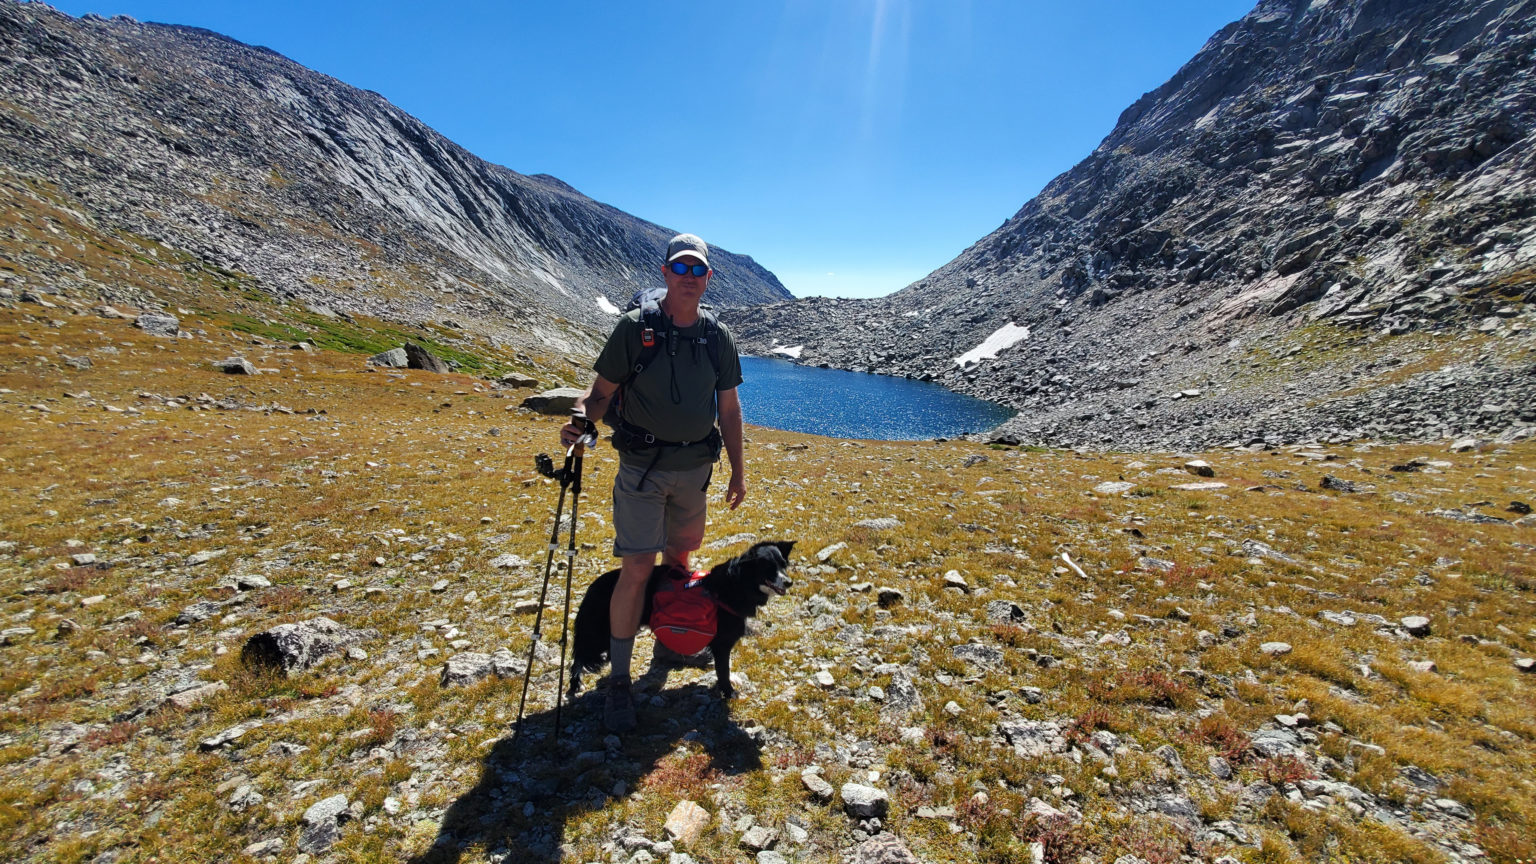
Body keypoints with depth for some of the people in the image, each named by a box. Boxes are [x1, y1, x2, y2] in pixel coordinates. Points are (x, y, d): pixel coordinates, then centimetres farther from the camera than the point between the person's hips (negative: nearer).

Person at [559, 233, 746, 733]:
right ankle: (618, 679, 11)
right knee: (636, 568, -7)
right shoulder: (633, 327, -8)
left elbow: (729, 409, 7)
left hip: (695, 467, 4)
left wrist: (738, 470, 8)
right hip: (642, 466, -4)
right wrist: (580, 420, -27)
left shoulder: (718, 336, 2)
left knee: (682, 548, 20)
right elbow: (602, 391, -5)